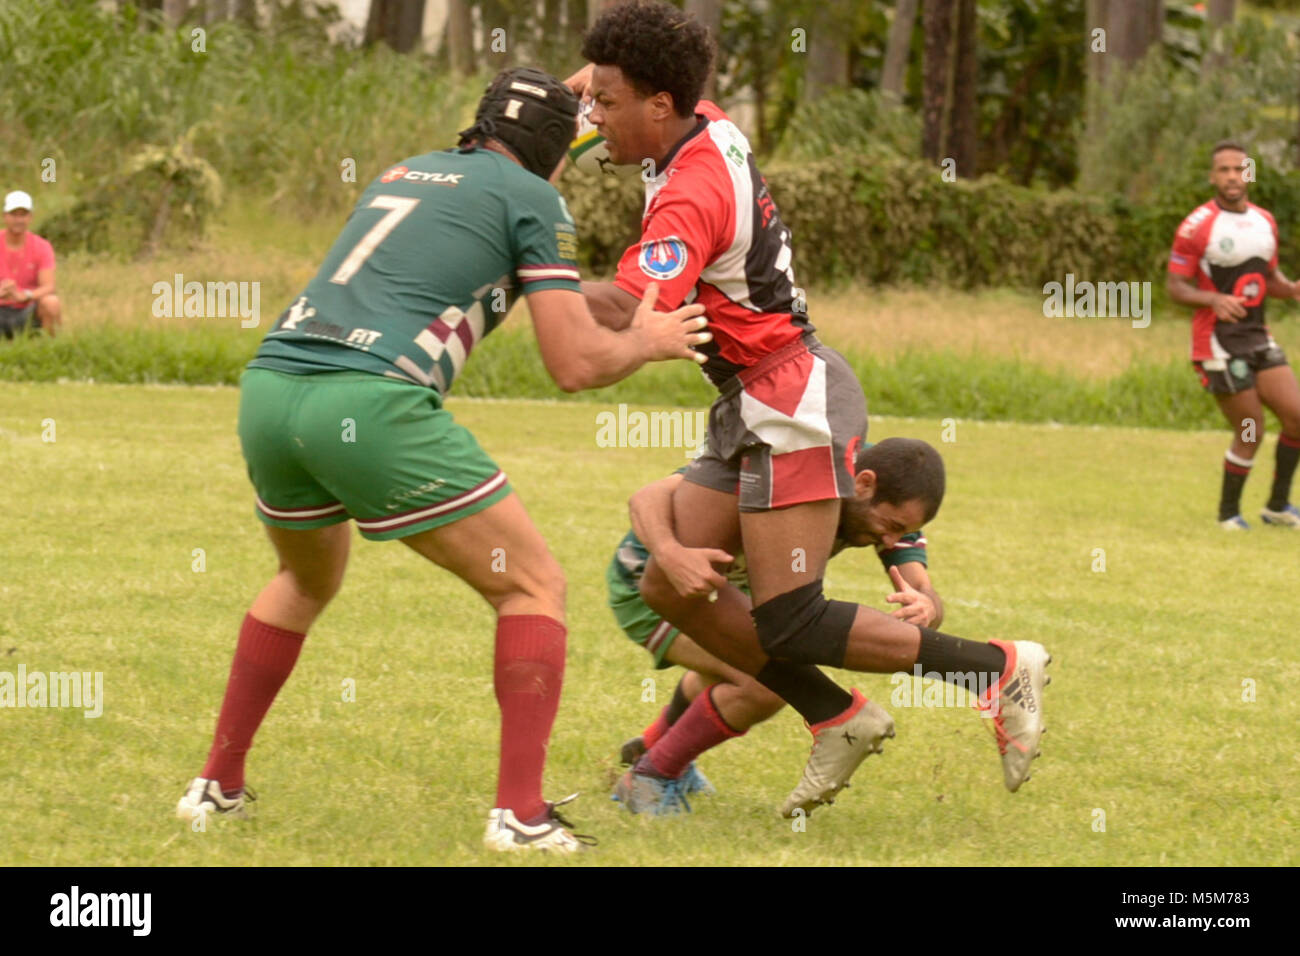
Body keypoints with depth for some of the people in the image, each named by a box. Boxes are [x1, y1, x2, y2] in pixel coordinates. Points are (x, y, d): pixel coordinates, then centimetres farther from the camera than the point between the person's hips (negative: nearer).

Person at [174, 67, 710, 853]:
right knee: (535, 586, 7)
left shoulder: (404, 174, 28)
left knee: (308, 581, 35)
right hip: (371, 404, -7)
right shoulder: (534, 199, 9)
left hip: (270, 385, 7)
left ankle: (218, 784, 33)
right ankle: (521, 812, -4)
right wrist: (649, 341, 24)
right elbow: (575, 363, 3)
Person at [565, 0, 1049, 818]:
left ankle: (1001, 668, -1)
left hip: (793, 405, -10)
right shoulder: (710, 128, 6)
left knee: (788, 627, -10)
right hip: (758, 410, 10)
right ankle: (840, 722, 10)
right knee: (671, 585, 4)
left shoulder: (690, 197, -21)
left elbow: (626, 313, -34)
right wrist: (589, 79, 8)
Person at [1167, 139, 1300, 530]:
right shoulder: (1197, 226, -11)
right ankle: (1228, 513, 16)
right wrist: (1215, 300, -27)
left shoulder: (1264, 221, 9)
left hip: (1257, 336, 6)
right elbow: (1175, 287, -10)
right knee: (1250, 434, -6)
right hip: (1218, 342, -6)